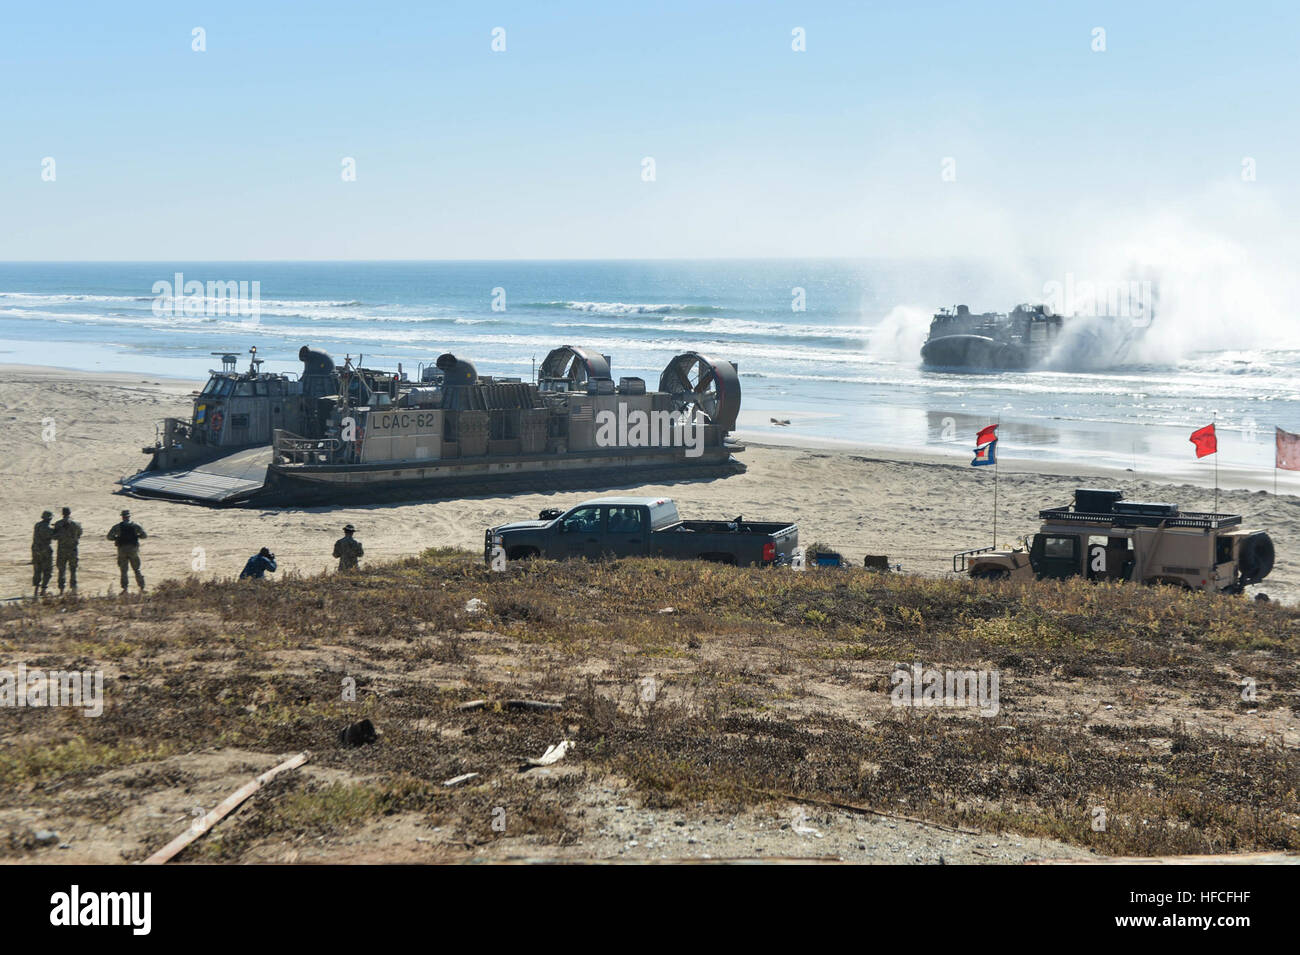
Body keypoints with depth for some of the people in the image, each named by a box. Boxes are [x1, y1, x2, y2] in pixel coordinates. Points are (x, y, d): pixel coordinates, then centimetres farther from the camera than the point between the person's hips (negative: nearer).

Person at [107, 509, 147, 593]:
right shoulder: (135, 525, 1)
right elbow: (144, 535, -3)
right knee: (136, 569, 12)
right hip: (133, 550, 1)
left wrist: (117, 538, 15)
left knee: (123, 570, 5)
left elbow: (109, 537, -3)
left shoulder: (117, 526, 0)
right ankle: (142, 587, 10)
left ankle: (124, 588, -4)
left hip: (122, 550, -1)